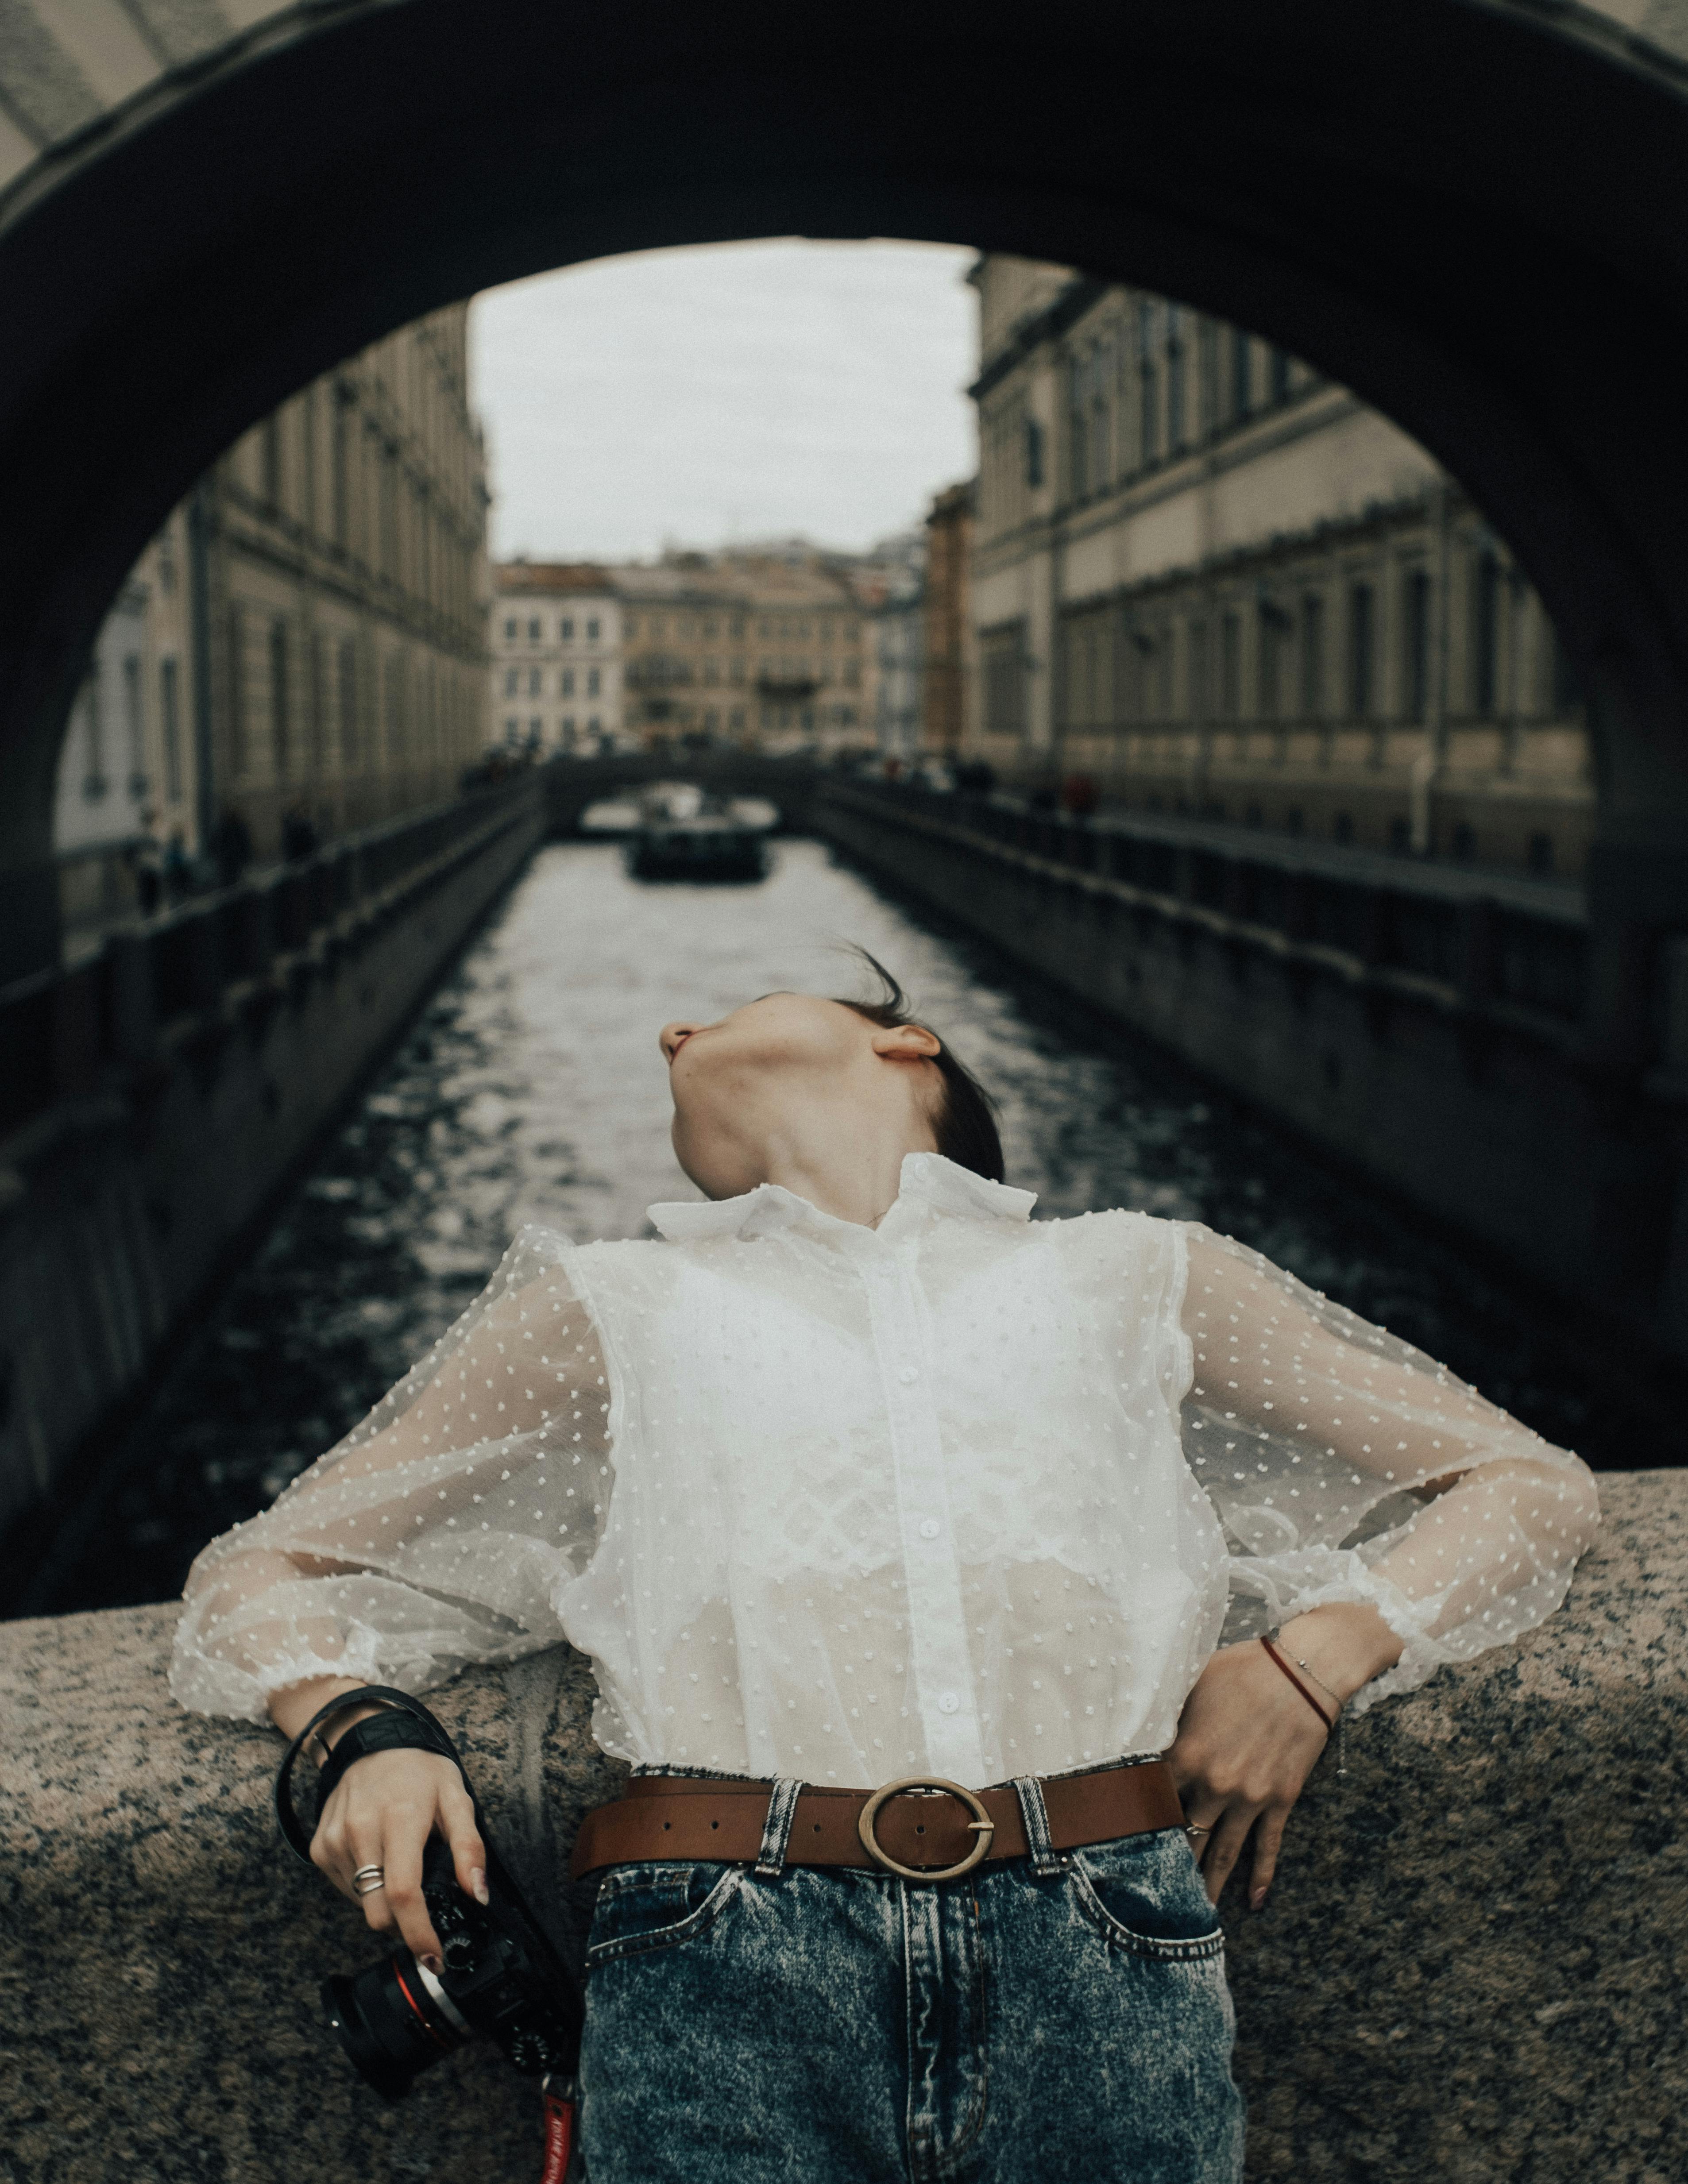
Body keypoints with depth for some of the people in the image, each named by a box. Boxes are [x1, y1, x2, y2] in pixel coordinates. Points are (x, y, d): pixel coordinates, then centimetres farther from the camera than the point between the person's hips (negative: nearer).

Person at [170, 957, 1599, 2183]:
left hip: (1102, 1948, 1)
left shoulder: (1136, 1280, 21)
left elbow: (1533, 1487, 21)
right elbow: (261, 1579, 21)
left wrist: (1314, 1660, 2)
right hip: (728, 1952, 0)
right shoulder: (610, 1308, 21)